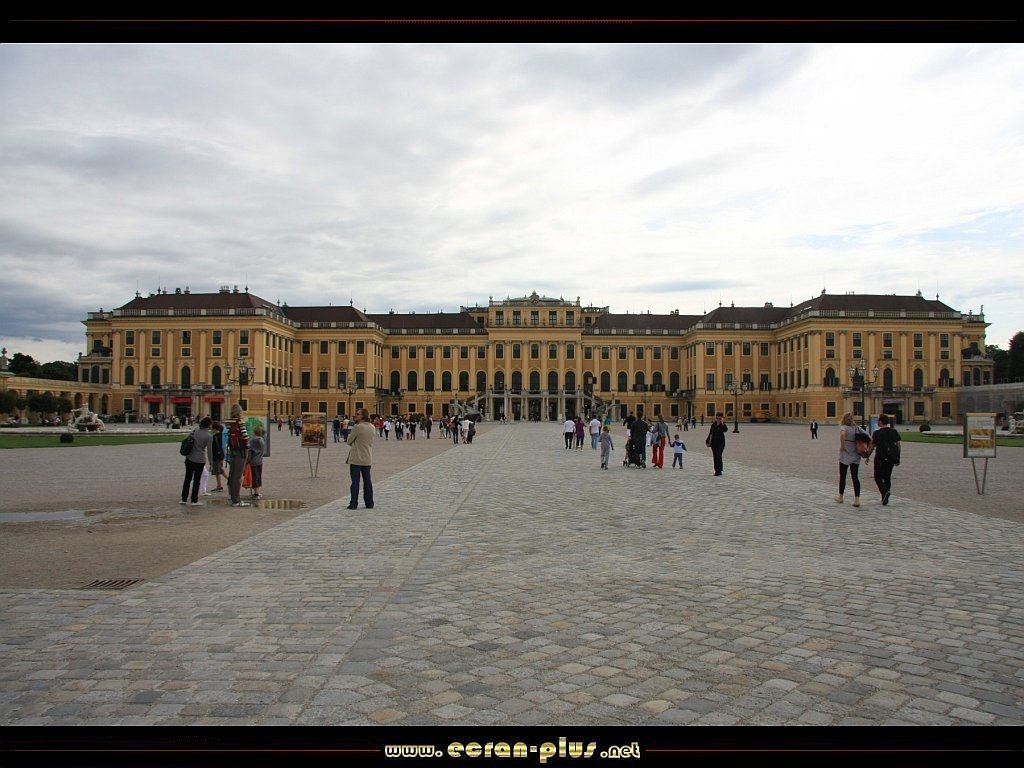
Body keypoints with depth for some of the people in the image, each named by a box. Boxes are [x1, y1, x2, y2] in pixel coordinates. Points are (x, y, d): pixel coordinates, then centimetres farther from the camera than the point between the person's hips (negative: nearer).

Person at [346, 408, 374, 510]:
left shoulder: (357, 427, -16)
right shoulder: (372, 427, 5)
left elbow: (349, 441, -7)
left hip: (356, 459, -6)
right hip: (367, 459, 6)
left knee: (355, 481, 0)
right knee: (367, 481, 11)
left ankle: (353, 503, 3)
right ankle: (369, 503, 14)